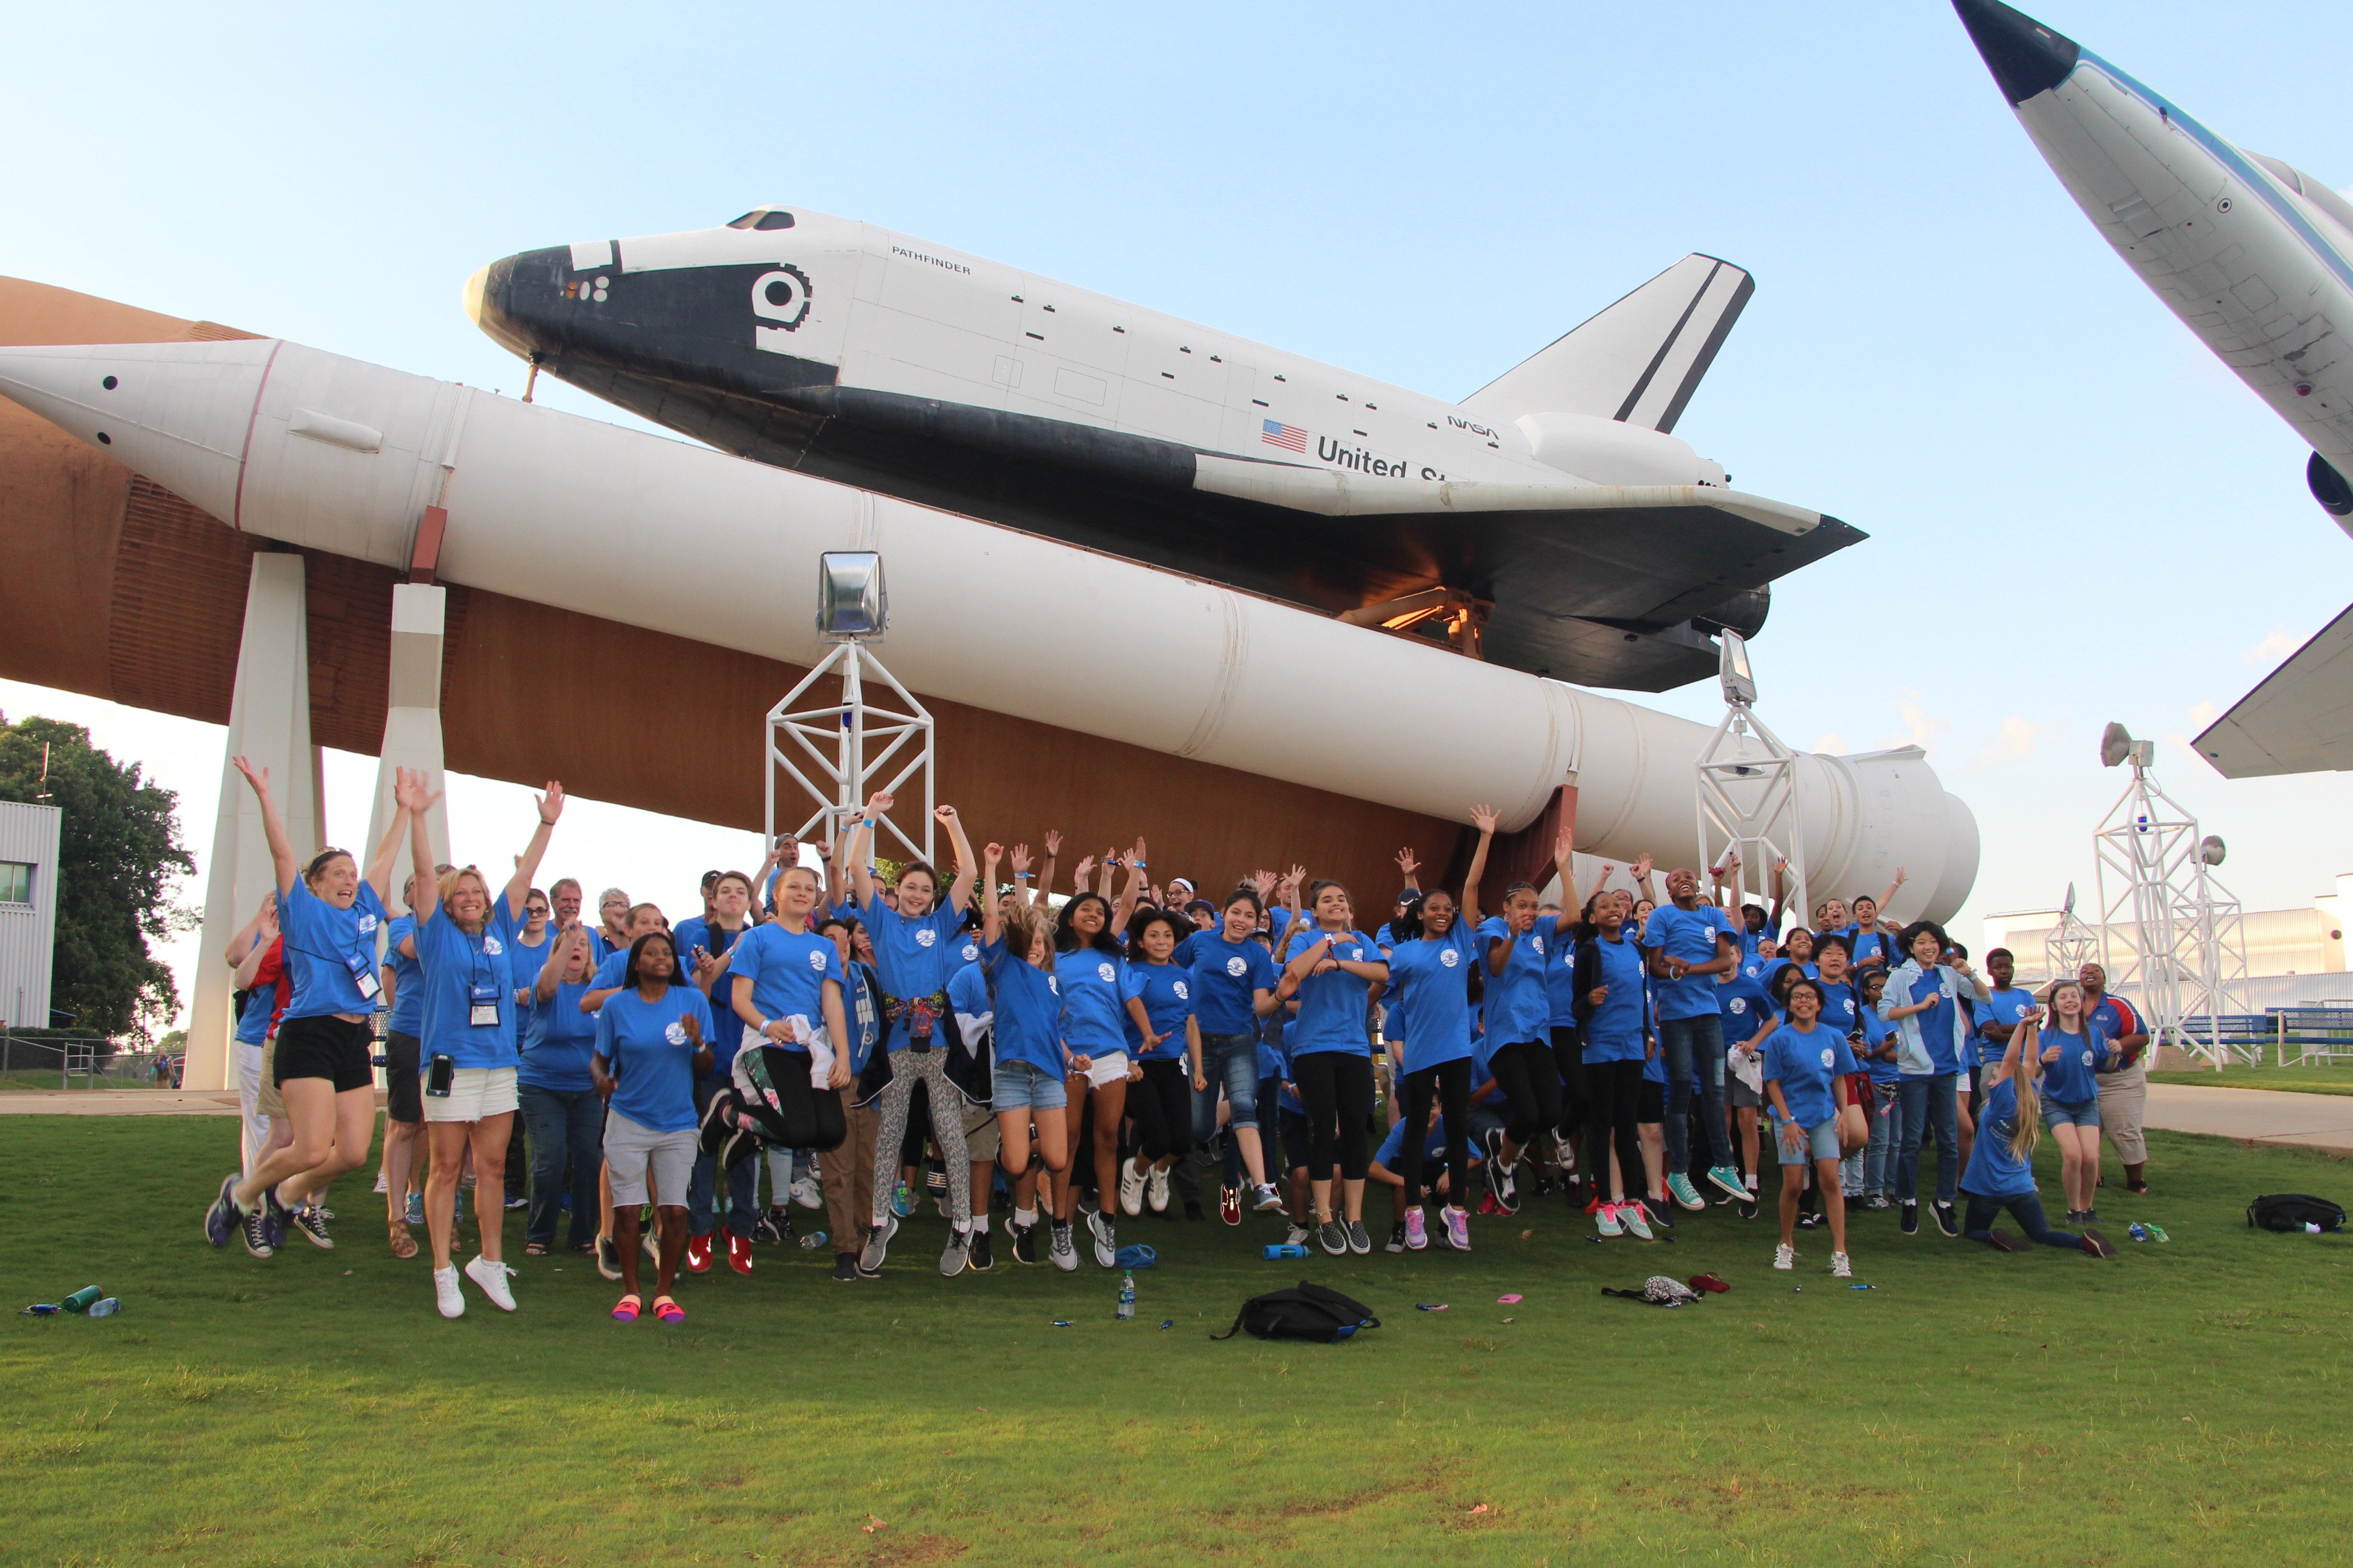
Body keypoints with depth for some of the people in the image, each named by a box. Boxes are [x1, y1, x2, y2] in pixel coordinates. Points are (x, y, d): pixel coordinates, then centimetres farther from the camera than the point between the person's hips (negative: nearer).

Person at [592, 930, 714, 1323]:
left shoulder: (693, 1001, 1)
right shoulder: (616, 1006, 0)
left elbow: (706, 1067, 3)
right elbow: (599, 1058, 5)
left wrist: (697, 1043, -18)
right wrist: (601, 1078, -16)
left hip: (678, 1124, 1)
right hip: (628, 1121, 0)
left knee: (674, 1211, -4)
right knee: (628, 1210, -2)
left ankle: (664, 1290, 13)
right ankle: (630, 1290, 16)